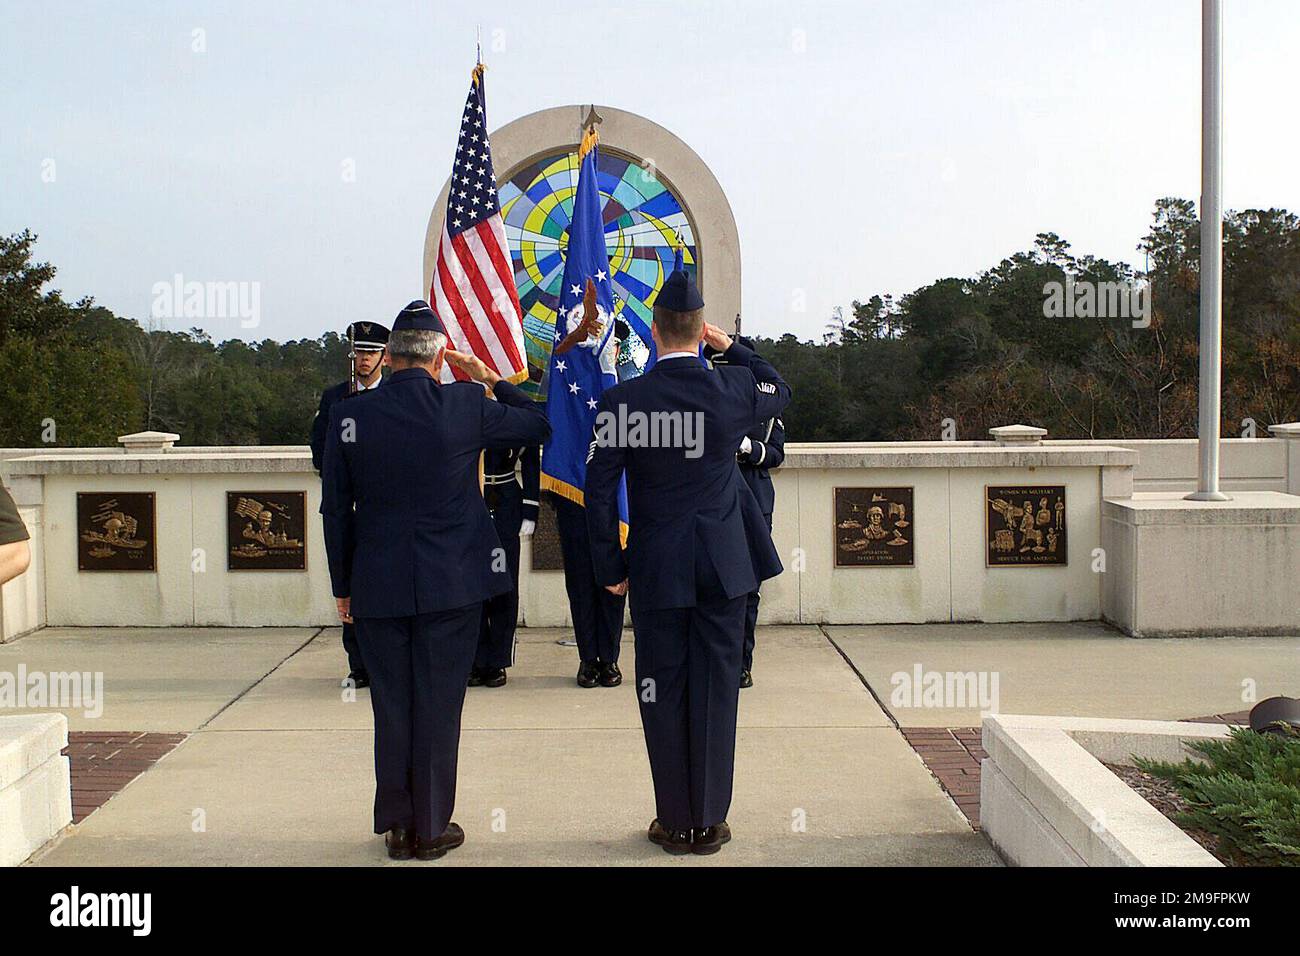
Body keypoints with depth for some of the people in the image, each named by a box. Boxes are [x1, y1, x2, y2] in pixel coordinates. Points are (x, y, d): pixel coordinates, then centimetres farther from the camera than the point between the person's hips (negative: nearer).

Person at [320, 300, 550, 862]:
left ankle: (396, 826, 20)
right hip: (451, 584, -1)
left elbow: (336, 510, 2)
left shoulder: (348, 416, -3)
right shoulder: (466, 406, -8)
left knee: (391, 707, 11)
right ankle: (431, 828, 15)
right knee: (439, 705, 7)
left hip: (376, 586, 2)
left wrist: (342, 584, 11)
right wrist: (492, 380, 15)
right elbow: (539, 426, 8)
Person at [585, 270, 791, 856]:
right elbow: (781, 392, 19)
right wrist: (732, 349, 18)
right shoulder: (733, 388, -5)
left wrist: (610, 568, 3)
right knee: (715, 690, 8)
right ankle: (710, 822, 15)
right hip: (724, 565, 1)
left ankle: (675, 823, 16)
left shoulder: (621, 401, -9)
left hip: (655, 567, -1)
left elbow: (599, 490, -6)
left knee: (663, 692, 8)